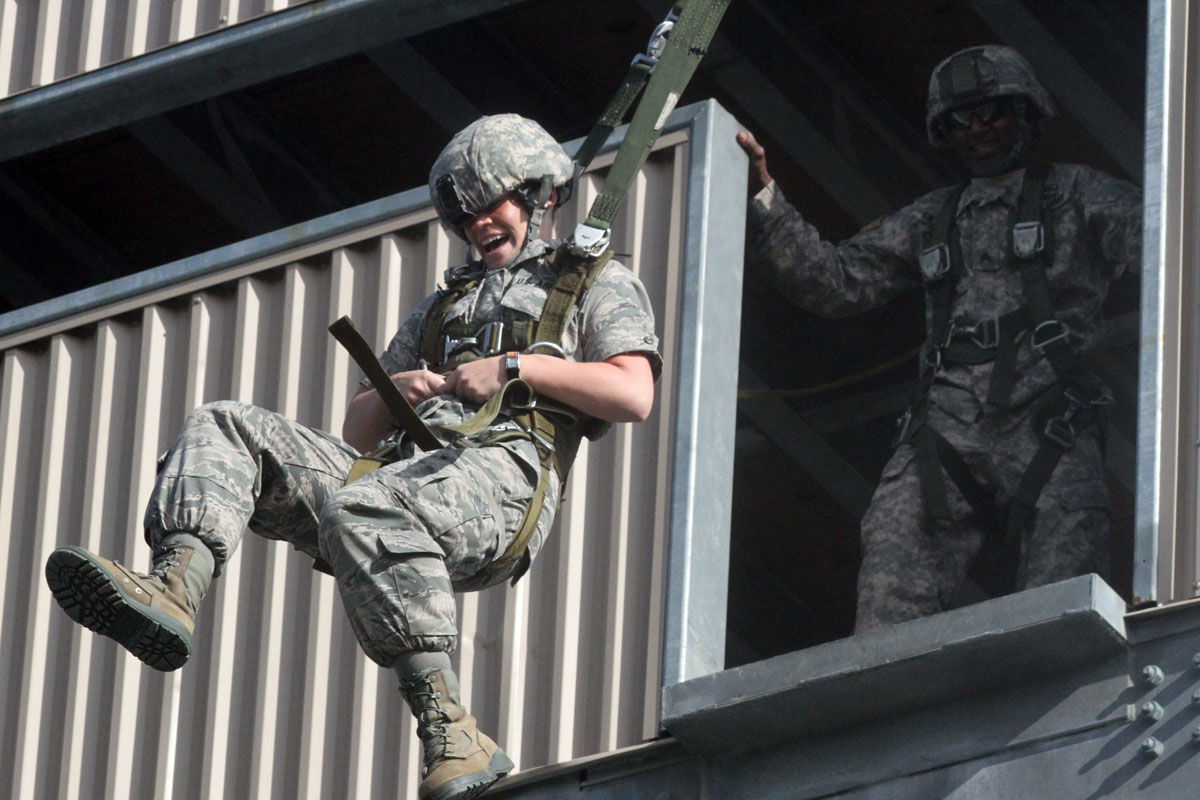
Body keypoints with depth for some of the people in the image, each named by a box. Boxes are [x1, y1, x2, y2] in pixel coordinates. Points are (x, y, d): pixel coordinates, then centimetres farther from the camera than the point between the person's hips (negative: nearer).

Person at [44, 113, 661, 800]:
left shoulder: (599, 284, 20)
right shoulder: (444, 305, 38)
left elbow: (633, 396, 1)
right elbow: (358, 432, 33)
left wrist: (517, 368, -5)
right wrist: (393, 389, 11)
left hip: (502, 474, -7)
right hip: (401, 470, 7)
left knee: (359, 509, -40)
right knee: (221, 429, -9)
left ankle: (453, 737, -42)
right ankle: (176, 591, -38)